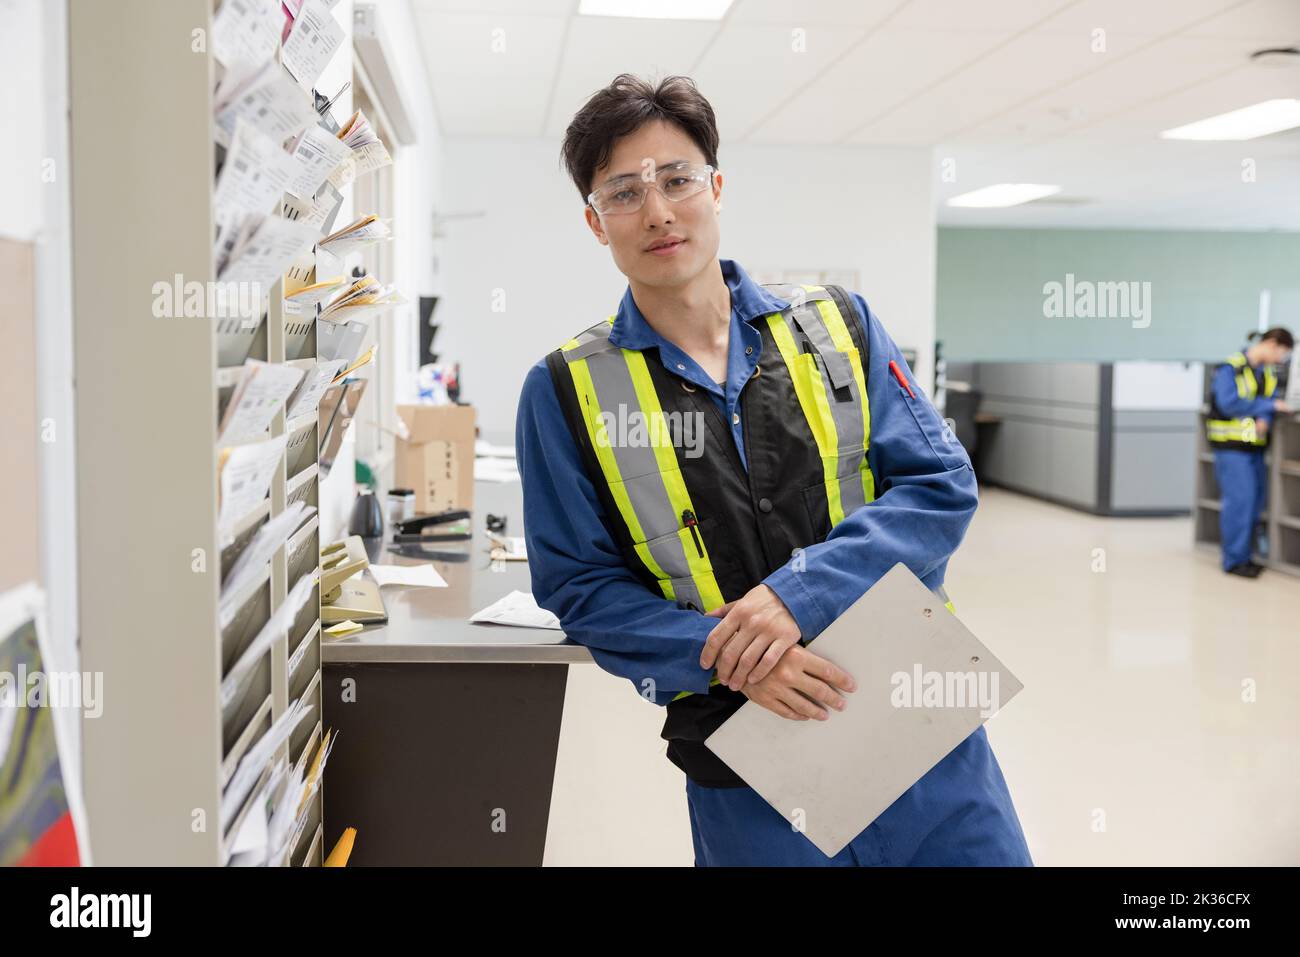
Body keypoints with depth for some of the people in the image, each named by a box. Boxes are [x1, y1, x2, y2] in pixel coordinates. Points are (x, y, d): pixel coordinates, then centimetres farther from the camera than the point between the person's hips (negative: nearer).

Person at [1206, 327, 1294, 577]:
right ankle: (1234, 560, -1)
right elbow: (1229, 403, -22)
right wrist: (1270, 406, -21)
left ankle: (1244, 555, 20)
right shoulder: (1231, 367, -13)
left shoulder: (1268, 372, 11)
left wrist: (1265, 420, -15)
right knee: (1239, 499, -9)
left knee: (1255, 500, 9)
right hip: (1231, 443, -8)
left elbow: (1269, 401, 9)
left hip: (1255, 444, 8)